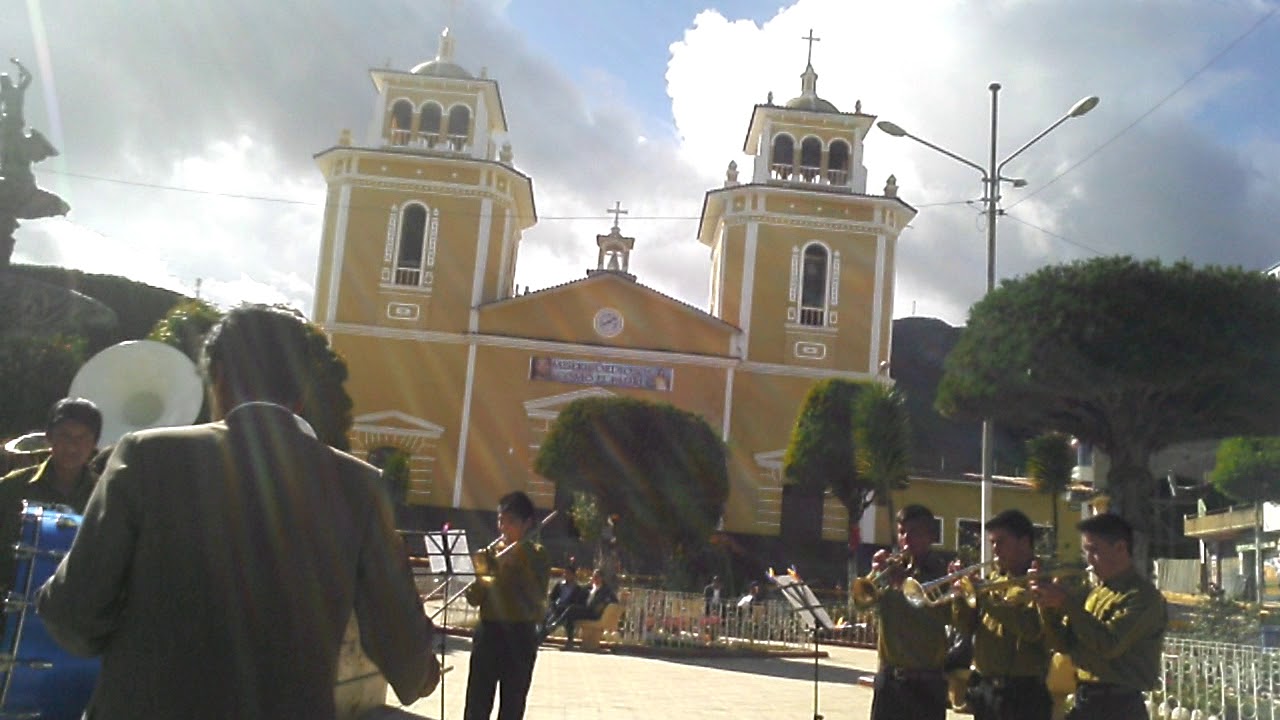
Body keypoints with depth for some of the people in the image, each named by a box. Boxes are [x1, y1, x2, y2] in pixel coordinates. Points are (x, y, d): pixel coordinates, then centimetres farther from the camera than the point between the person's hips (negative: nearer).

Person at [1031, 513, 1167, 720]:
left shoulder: (1142, 596, -11)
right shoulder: (1095, 591, 14)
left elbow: (1109, 644, -24)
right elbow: (1066, 643, 12)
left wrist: (1066, 602, -22)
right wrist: (1048, 608, -4)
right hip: (1085, 702, 8)